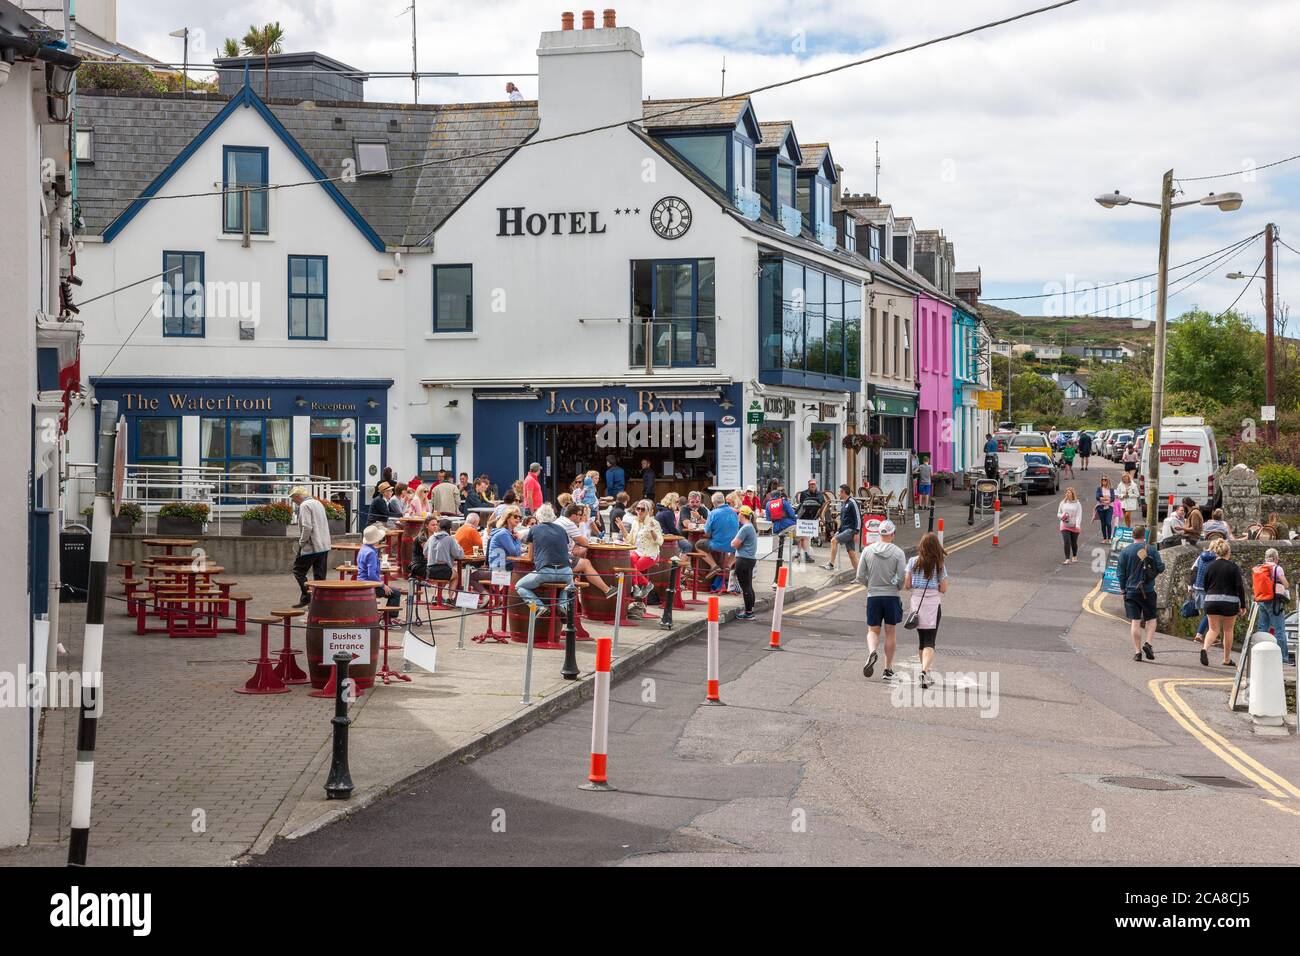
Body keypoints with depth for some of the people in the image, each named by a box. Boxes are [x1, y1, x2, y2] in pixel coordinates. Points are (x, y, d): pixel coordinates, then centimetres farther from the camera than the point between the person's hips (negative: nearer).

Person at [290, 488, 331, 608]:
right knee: (320, 575, 9)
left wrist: (302, 542, -9)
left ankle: (306, 598, -8)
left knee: (299, 570, 1)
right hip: (324, 546, 8)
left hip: (311, 546, -8)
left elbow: (307, 527, -21)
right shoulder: (318, 503, 17)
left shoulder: (304, 505, -11)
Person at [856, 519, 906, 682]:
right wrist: (898, 588, 11)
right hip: (892, 596, -1)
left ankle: (872, 652, -21)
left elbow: (860, 577, 0)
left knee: (873, 631, 10)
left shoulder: (867, 550, -2)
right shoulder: (898, 552, -8)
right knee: (890, 633, 9)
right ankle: (888, 669, 13)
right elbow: (902, 578, -11)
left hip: (873, 596, 1)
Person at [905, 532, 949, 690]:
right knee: (930, 642, -3)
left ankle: (926, 674, 23)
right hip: (933, 603, -2)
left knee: (922, 640, 16)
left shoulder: (913, 562, -2)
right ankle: (925, 671, -25)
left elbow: (906, 585, -2)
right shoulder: (939, 565, -4)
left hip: (917, 602, 2)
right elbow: (944, 589, -3)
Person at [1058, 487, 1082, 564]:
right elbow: (1058, 514, 13)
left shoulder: (1077, 503, -2)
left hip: (1074, 527, -1)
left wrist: (1078, 525, -22)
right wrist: (1062, 516, -11)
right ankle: (1067, 559, -14)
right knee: (1067, 542, -12)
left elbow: (1079, 515, -9)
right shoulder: (1063, 503, 6)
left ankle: (1074, 557, 33)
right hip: (1065, 526, 1)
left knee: (1074, 543, 12)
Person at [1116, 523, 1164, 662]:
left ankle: (1137, 651, -3)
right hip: (1148, 591, 0)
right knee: (1151, 619, 13)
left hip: (1131, 591, 0)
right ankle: (1148, 643, -7)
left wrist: (1123, 588, 11)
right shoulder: (1151, 550, -1)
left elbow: (1121, 573, 0)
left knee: (1135, 622, 1)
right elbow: (1161, 568, -3)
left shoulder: (1125, 551, 0)